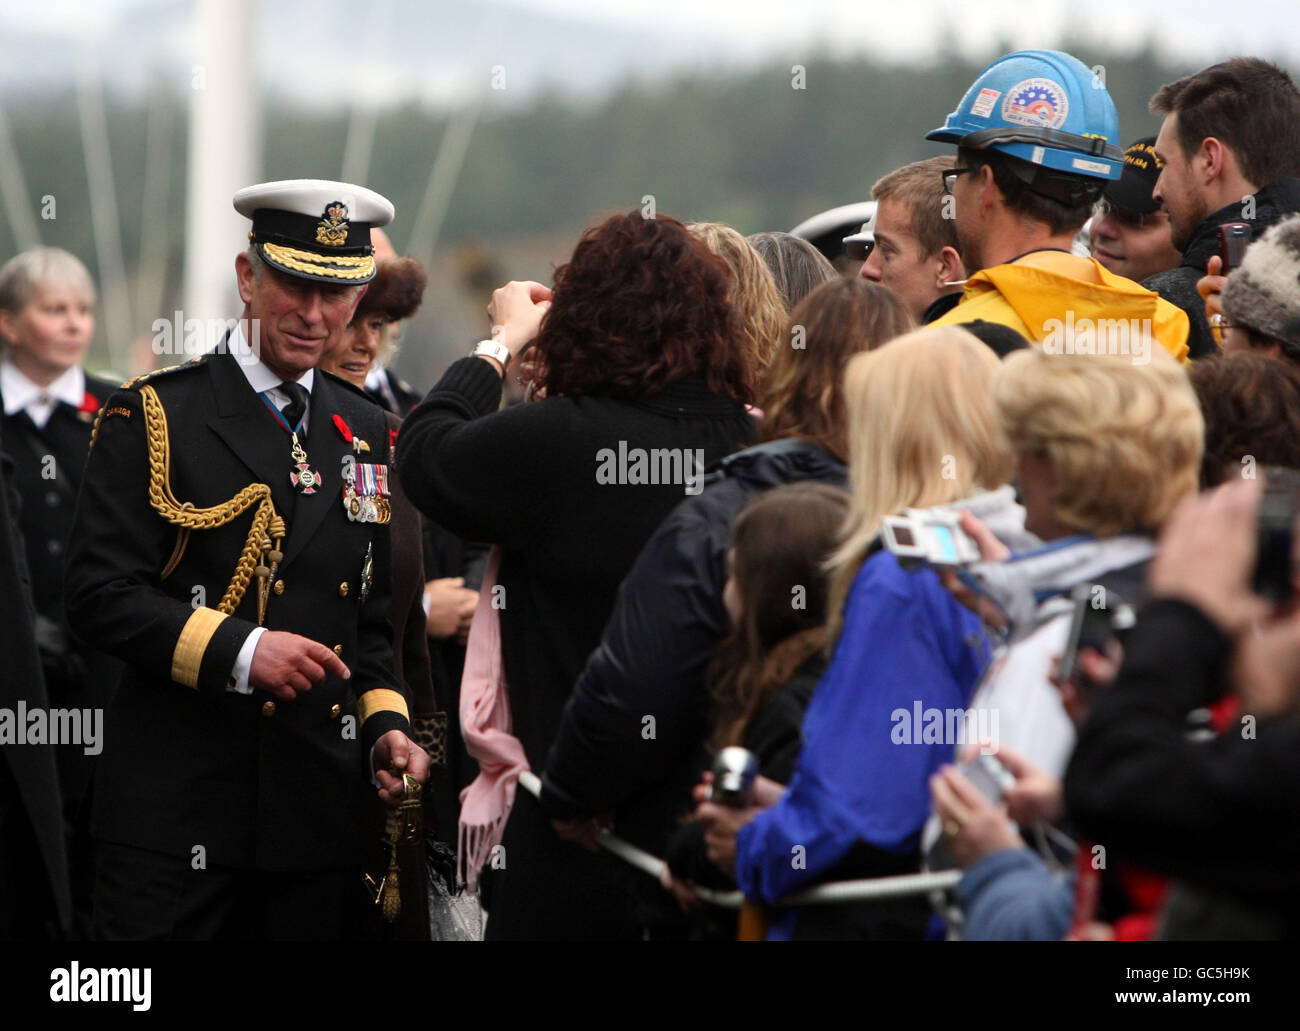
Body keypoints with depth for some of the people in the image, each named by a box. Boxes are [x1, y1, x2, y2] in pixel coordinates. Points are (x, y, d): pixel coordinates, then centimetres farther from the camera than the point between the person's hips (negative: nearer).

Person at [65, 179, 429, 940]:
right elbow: (100, 593, -9)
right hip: (177, 809, -5)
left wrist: (387, 724, 4)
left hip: (321, 815, 5)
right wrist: (238, 652, -20)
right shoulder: (156, 415, -2)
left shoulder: (365, 433, 16)